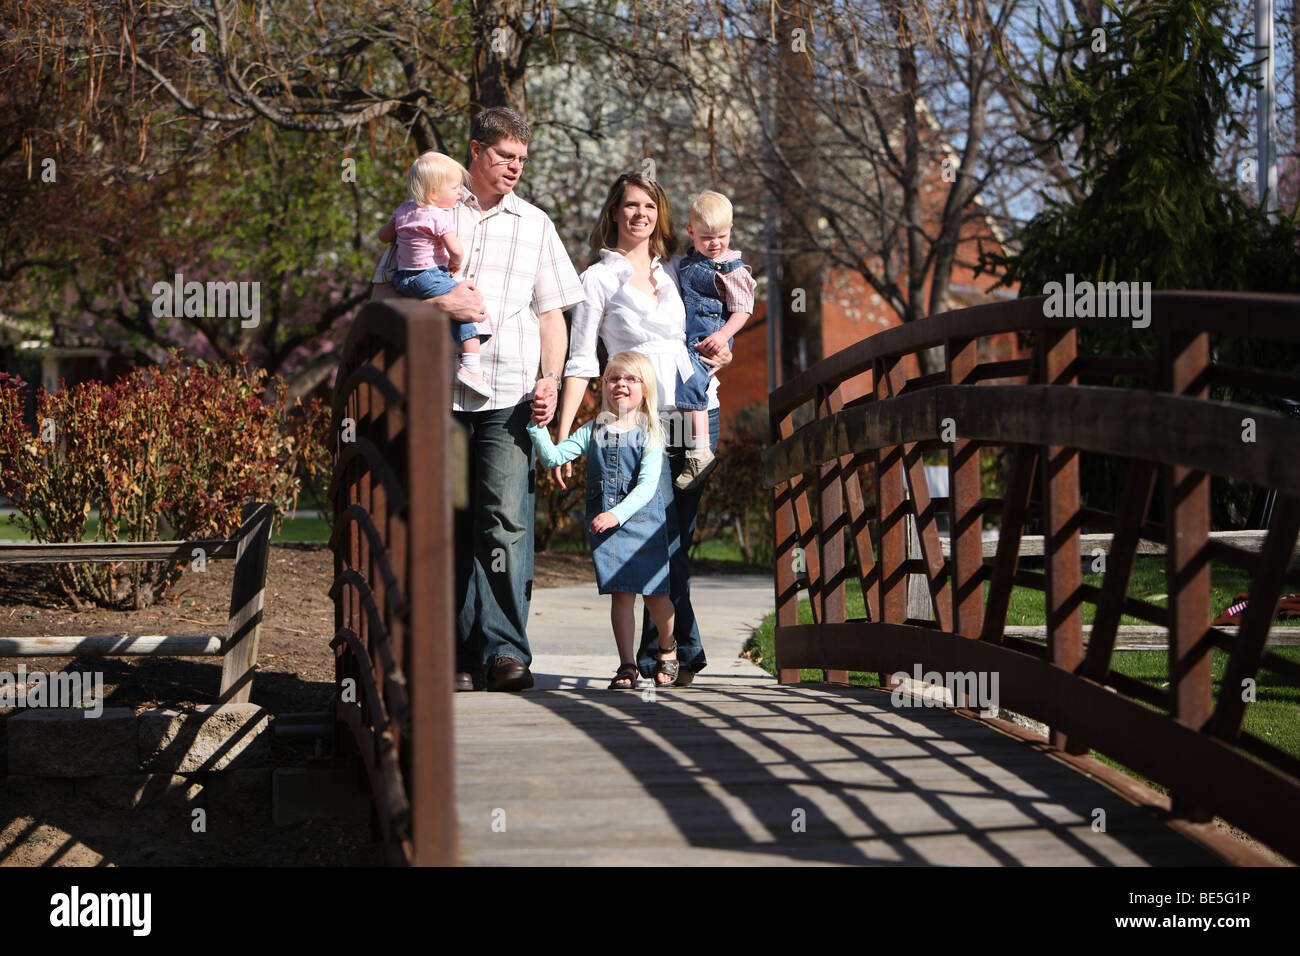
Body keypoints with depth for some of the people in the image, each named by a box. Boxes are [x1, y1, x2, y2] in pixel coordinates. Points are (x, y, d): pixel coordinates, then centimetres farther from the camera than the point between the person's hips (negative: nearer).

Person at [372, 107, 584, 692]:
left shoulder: (534, 225, 17)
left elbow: (551, 314, 16)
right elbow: (384, 291, 10)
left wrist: (550, 380, 0)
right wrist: (439, 303, -8)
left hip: (511, 395, 0)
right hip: (441, 391, 0)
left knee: (506, 521, -13)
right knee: (450, 526, 1)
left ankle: (504, 650, -15)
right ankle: (462, 656, 5)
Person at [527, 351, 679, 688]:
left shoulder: (649, 434, -2)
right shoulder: (594, 431, 7)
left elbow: (647, 485, -12)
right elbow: (552, 457, 2)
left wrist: (617, 514, -23)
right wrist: (537, 426, -11)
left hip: (643, 522, -2)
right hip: (604, 525, 2)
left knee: (655, 595, 3)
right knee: (620, 594, -1)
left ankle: (667, 648, 30)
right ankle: (627, 666, 5)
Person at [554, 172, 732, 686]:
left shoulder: (675, 272, 16)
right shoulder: (598, 278, 5)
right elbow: (580, 363, 0)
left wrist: (720, 354, 9)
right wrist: (562, 434, -7)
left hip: (696, 414, 4)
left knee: (678, 539, 0)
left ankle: (654, 657, 7)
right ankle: (683, 651, -7)